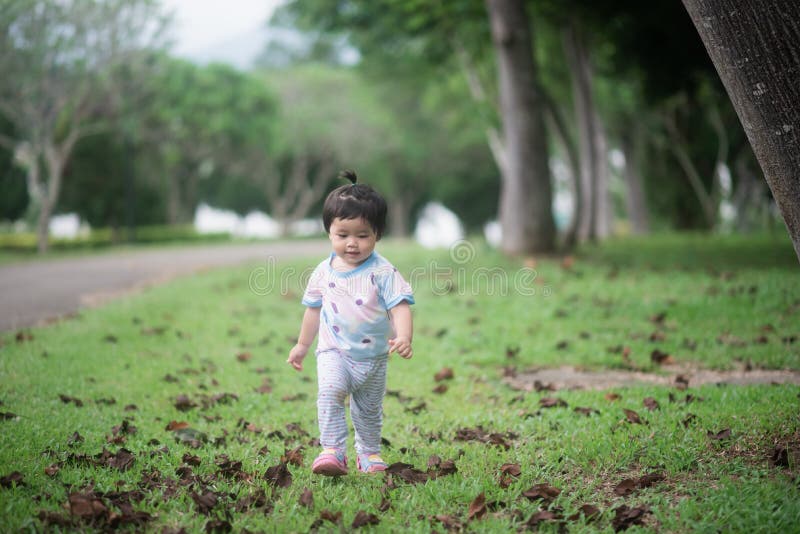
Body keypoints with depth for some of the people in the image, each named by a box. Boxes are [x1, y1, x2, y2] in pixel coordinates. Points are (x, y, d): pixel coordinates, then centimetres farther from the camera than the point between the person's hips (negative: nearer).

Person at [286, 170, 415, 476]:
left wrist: (403, 337, -36)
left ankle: (369, 452, 38)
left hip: (373, 356, 0)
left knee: (369, 409, 15)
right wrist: (302, 345, 20)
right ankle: (332, 451, -25)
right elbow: (314, 309, 13)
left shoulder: (382, 272, -12)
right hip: (334, 352, 1)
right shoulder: (324, 272, -1)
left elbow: (400, 306, -18)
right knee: (329, 392, -26)